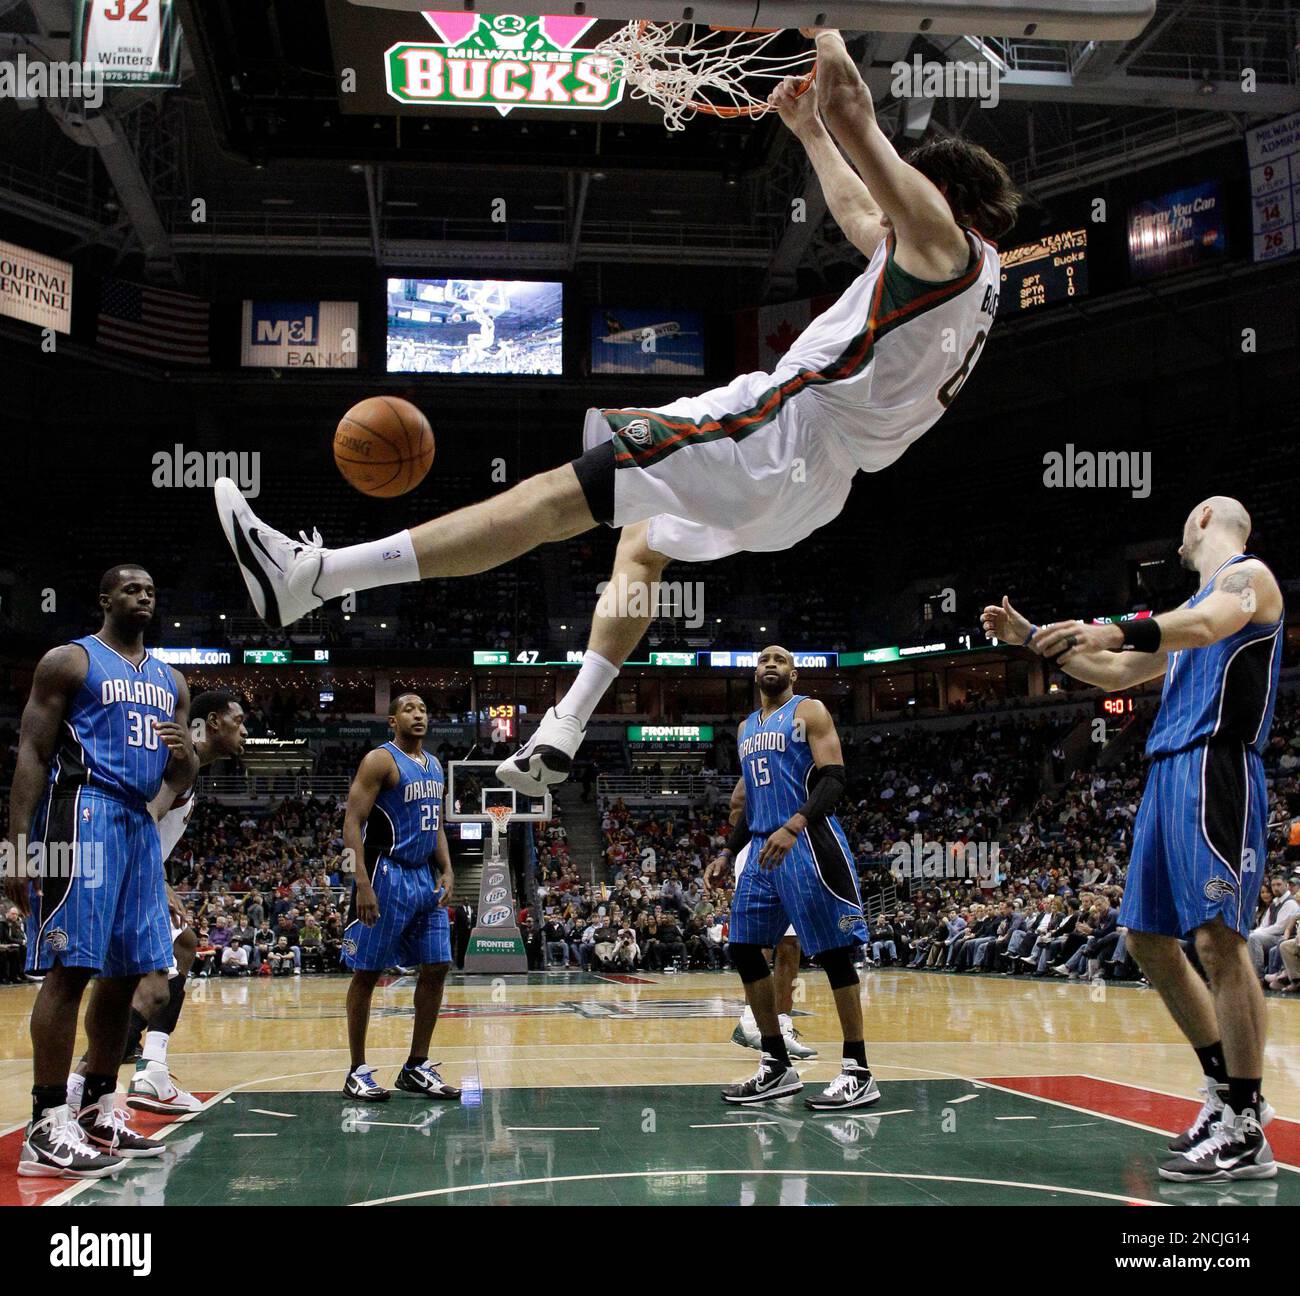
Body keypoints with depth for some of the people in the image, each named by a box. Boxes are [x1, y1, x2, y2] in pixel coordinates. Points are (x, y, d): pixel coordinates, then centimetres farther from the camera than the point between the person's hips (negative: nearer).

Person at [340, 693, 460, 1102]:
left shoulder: (434, 765, 14)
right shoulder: (380, 760, -10)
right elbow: (353, 823, -15)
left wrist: (446, 872, 6)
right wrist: (363, 884, -23)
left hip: (424, 877, 8)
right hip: (386, 876, -8)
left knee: (436, 968, 5)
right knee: (367, 972, -1)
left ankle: (417, 1068, 14)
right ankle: (358, 1071, 8)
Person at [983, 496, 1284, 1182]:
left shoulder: (1248, 574, 2)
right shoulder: (1193, 603, 29)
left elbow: (1208, 626, -22)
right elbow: (1117, 673, 36)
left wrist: (1113, 631, -37)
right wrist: (1034, 638, 31)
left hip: (1215, 768, -10)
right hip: (1167, 775, 10)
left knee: (1217, 938, -14)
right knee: (1146, 939, 8)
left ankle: (1247, 1134, -11)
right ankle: (1225, 1089, 18)